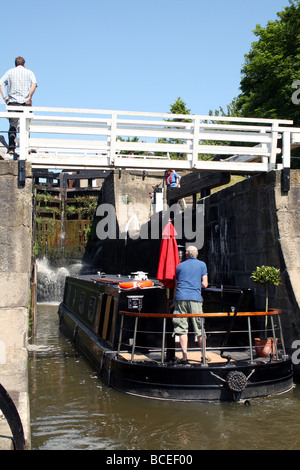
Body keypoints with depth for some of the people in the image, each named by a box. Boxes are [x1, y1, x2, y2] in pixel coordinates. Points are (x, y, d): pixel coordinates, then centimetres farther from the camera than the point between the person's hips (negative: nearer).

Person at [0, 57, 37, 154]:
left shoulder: (10, 72, 13)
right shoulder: (29, 72, 9)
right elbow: (34, 84, -9)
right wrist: (29, 97, -12)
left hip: (12, 102, 1)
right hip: (25, 103, -1)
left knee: (13, 125, 0)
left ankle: (11, 147, -13)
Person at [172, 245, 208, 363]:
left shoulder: (180, 266, 15)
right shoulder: (202, 265, 10)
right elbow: (205, 284, 5)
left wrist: (174, 300, 28)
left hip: (181, 298, 1)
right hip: (195, 298, -1)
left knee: (182, 328, 1)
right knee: (199, 328, 5)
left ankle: (184, 355, -5)